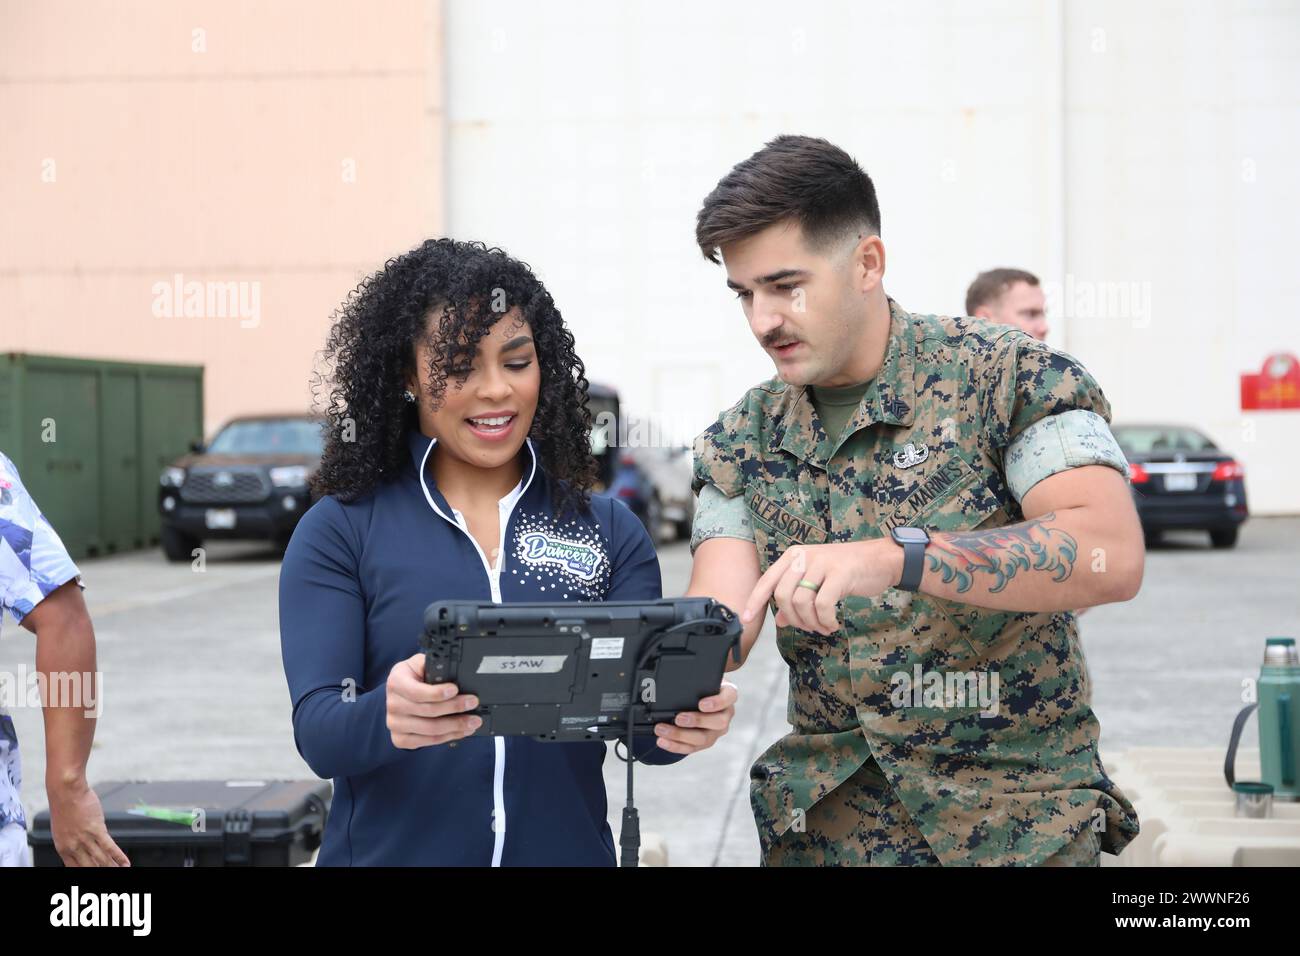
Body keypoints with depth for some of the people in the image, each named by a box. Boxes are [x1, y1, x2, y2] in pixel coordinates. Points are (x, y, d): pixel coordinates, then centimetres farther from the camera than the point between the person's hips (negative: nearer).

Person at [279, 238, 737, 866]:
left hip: (568, 848, 2)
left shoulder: (611, 532, 0)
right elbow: (316, 731, -12)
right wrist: (386, 717, -33)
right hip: (391, 850, -2)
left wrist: (680, 723, -27)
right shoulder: (339, 532, -5)